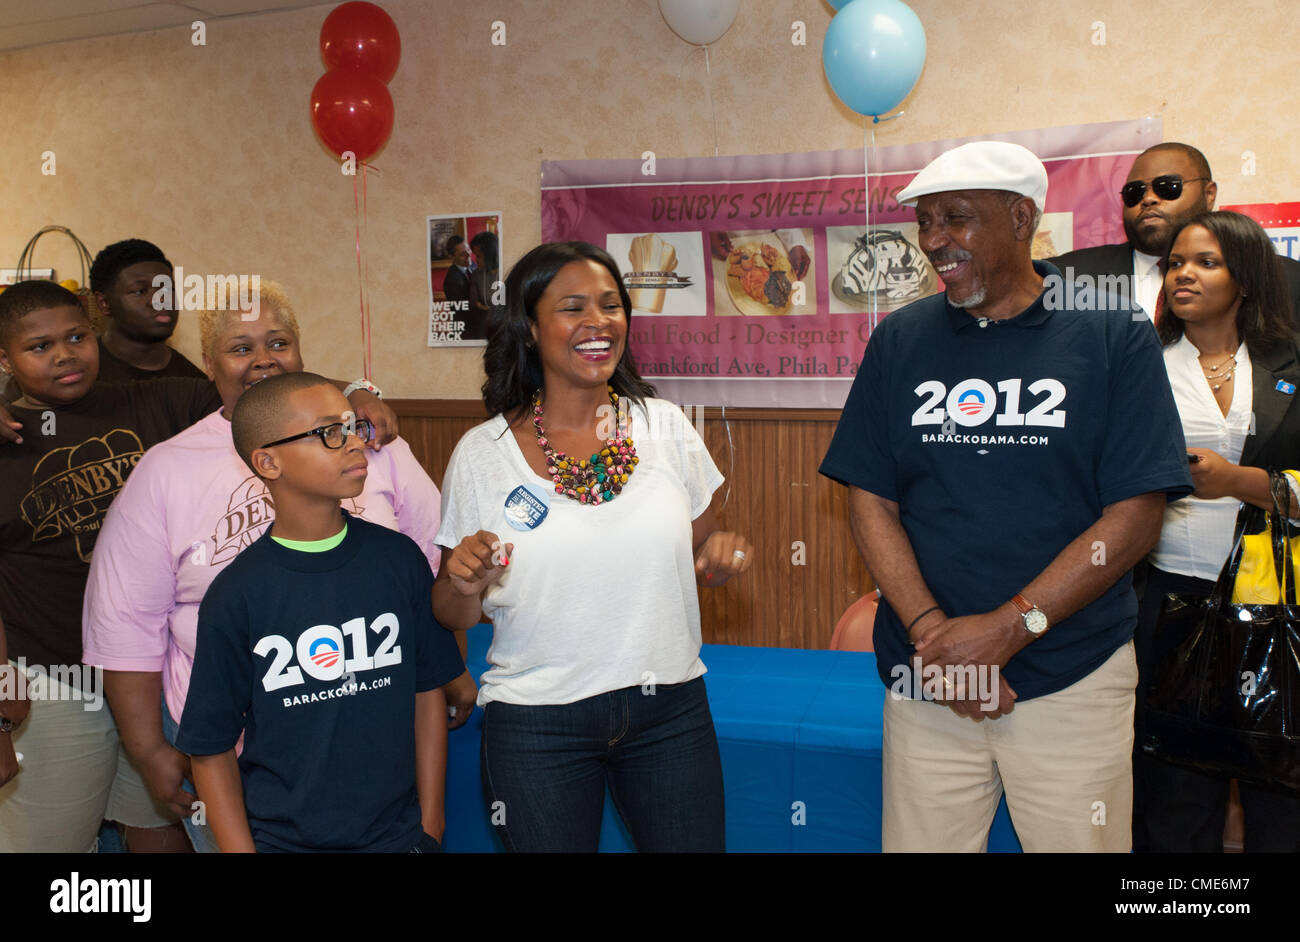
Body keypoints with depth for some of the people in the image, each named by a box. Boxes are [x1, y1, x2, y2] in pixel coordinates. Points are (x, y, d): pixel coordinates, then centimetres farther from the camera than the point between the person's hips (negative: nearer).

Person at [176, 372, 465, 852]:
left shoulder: (398, 559, -5)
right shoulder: (237, 593, -11)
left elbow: (427, 691, 2)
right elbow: (211, 748, -6)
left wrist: (431, 824, 2)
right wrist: (240, 849, -8)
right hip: (281, 837, -2)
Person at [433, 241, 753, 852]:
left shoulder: (666, 427, 0)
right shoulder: (481, 453, -5)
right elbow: (452, 614, 3)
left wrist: (722, 554, -9)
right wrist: (465, 582, -19)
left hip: (670, 710, 2)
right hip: (537, 725, -2)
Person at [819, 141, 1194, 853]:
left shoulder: (1112, 335, -2)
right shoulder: (900, 340, 6)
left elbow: (1135, 518, -7)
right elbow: (870, 503, 3)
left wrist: (1006, 628, -14)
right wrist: (931, 632, -11)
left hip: (1073, 680, -2)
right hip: (925, 677, 2)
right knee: (920, 839, 9)